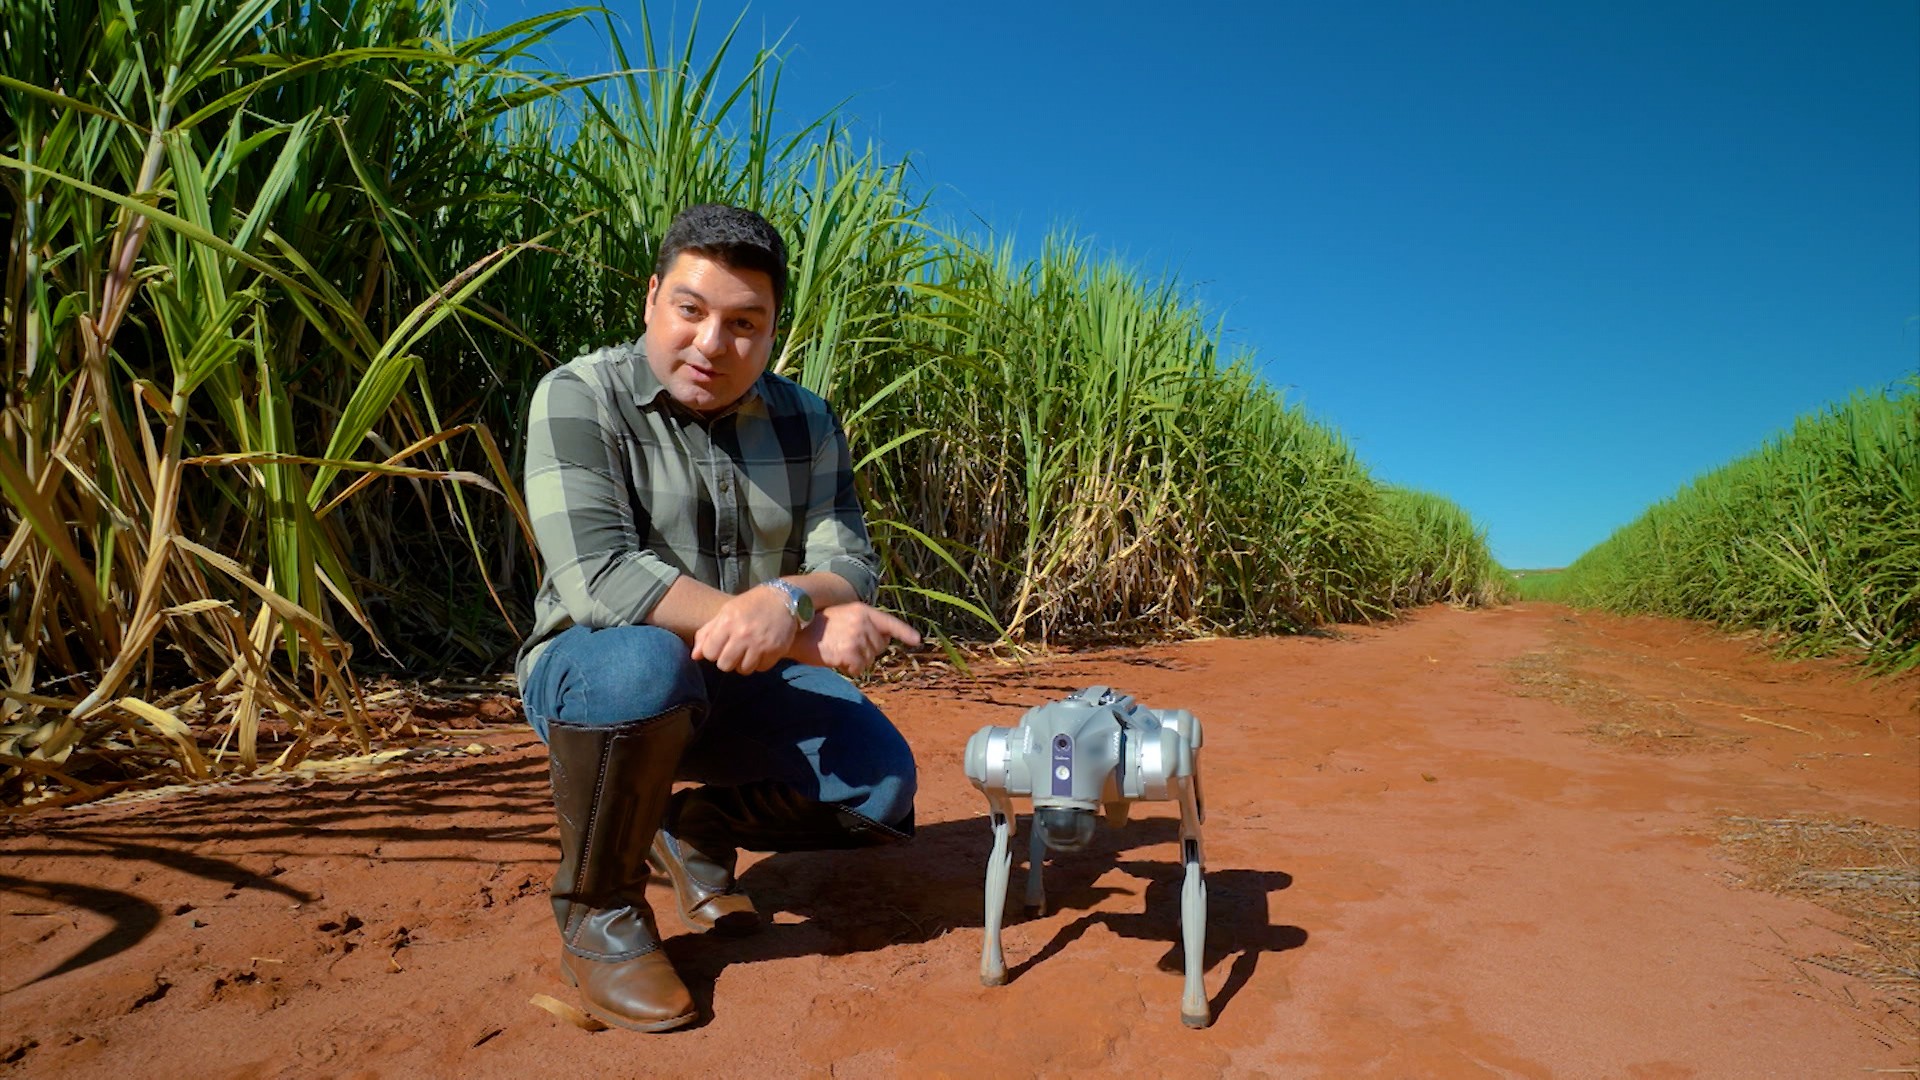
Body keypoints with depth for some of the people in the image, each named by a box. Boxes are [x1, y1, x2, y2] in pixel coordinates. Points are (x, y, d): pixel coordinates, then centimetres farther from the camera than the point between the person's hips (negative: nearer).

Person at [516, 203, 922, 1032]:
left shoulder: (805, 422, 0)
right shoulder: (578, 398, -14)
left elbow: (851, 566, -8)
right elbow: (597, 578, -27)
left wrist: (789, 600, -34)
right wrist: (808, 635, -30)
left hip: (745, 685, 4)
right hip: (592, 667, -4)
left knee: (881, 786, -15)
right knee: (644, 666, -38)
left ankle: (696, 832, 15)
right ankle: (596, 911, -9)